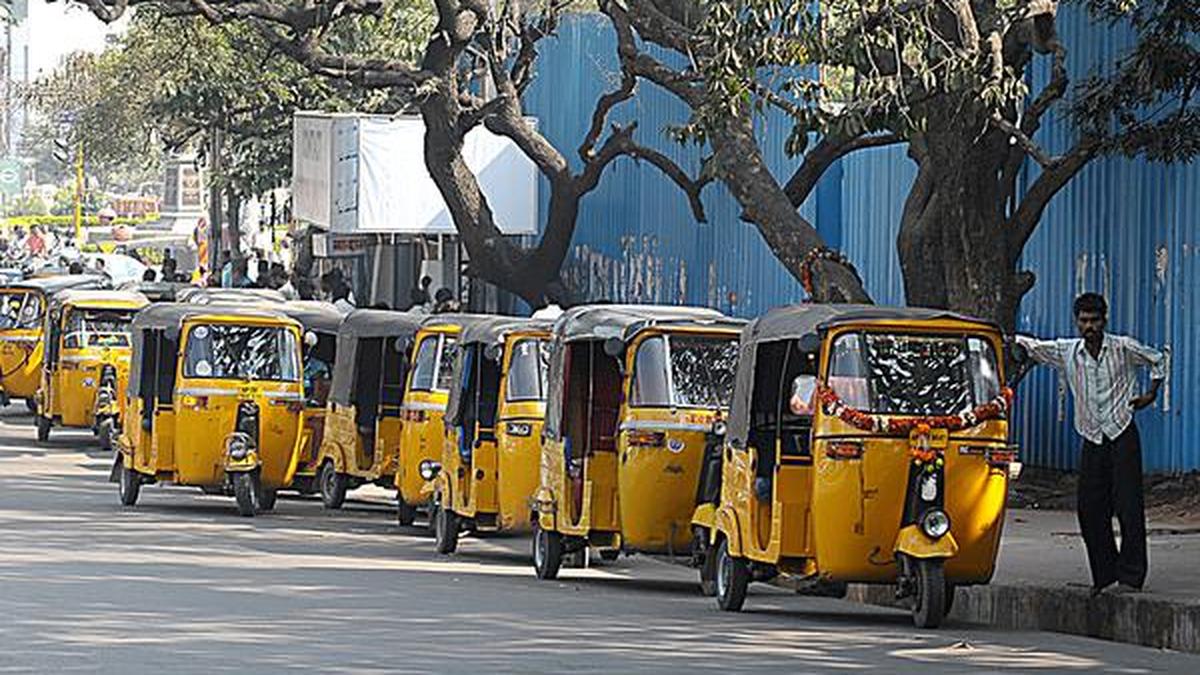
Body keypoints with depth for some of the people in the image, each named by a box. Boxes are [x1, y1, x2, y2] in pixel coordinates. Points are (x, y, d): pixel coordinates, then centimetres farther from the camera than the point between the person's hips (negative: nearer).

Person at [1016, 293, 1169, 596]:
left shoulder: (1122, 348, -4)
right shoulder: (1067, 351, 4)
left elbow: (1158, 360, 11)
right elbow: (1031, 347, 7)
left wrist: (1151, 394, 5)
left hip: (1123, 436, -4)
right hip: (1092, 440, 4)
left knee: (1128, 507, -9)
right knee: (1089, 508, 1)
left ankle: (1131, 576, -7)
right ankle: (1105, 574, 13)